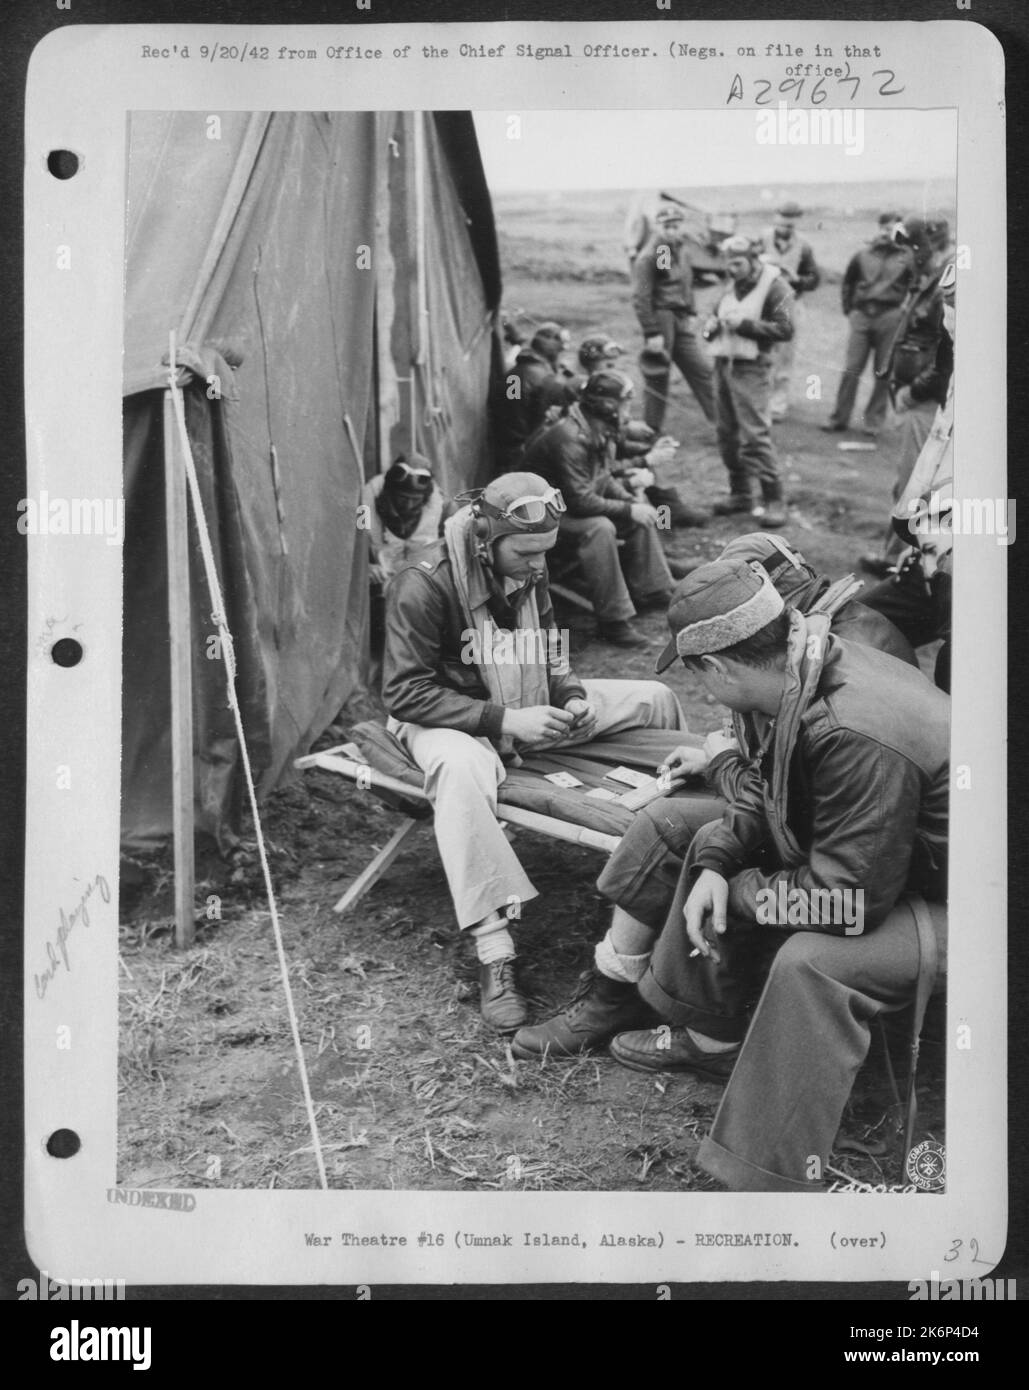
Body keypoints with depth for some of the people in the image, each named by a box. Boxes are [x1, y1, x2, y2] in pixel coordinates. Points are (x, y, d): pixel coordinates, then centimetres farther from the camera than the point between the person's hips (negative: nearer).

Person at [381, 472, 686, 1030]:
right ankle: (494, 955, -44)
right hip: (450, 721, -7)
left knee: (654, 697, 3)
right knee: (462, 769, -43)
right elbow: (405, 693, -24)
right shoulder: (422, 587, -23)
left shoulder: (529, 573, 0)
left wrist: (574, 697, -8)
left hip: (527, 709, 7)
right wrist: (504, 719, -30)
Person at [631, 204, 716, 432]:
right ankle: (651, 432, 10)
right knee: (658, 378, -1)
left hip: (681, 320, 8)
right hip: (661, 317, -8)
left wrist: (691, 313, 14)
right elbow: (640, 298, -17)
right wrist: (651, 333, -20)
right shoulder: (649, 257, -13)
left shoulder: (682, 252, 13)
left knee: (702, 370, 8)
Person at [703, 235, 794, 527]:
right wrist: (711, 326, 5)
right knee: (727, 434, 10)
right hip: (723, 365, 8)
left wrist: (744, 324, -19)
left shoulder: (775, 287, -6)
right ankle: (740, 493, 22)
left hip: (751, 369, -7)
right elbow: (717, 317, 29)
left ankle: (774, 500, -9)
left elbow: (785, 329, -15)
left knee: (755, 436, -13)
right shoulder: (732, 287, 17)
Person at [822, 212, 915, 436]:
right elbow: (847, 282, 20)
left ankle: (874, 421, 10)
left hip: (889, 317, -2)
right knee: (851, 369, -1)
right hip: (861, 315, 2)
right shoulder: (863, 254, 10)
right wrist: (849, 308, 13)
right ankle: (839, 418, 5)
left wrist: (904, 311, -4)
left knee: (883, 372, 2)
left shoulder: (906, 256, 4)